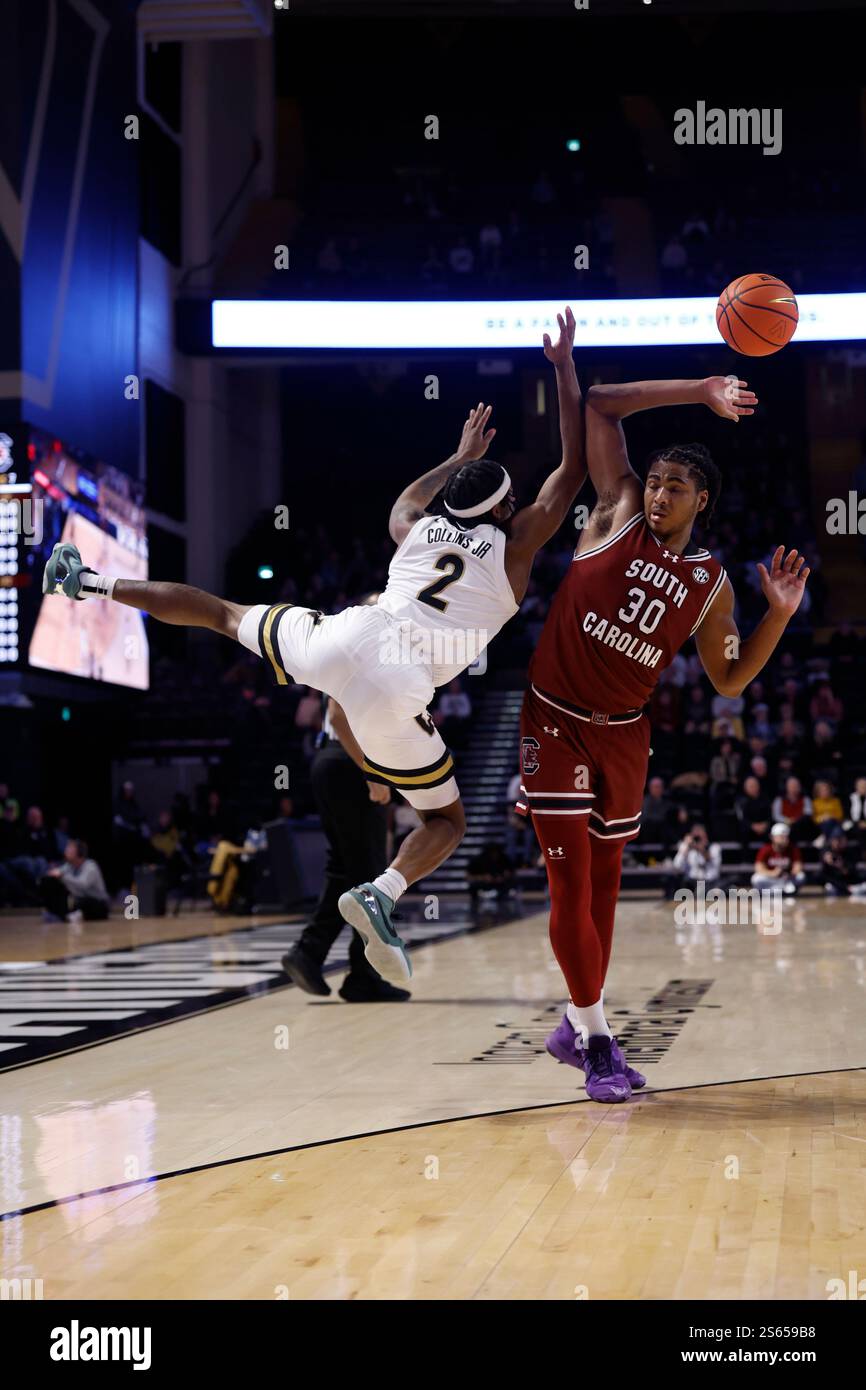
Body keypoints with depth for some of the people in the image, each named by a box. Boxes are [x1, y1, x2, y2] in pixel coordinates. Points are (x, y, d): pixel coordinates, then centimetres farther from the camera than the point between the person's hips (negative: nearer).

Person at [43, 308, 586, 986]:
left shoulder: (416, 527, 20)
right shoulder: (515, 545, 7)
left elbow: (407, 500, 47)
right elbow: (573, 469, 11)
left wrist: (461, 457, 56)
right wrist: (565, 369, 13)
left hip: (336, 639, 5)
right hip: (391, 692, -5)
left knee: (226, 612, 30)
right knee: (448, 821, 12)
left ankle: (91, 582, 31)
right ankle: (382, 892, -18)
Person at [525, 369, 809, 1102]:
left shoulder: (710, 584, 1)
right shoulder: (618, 515, -5)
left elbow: (730, 682, 5)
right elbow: (600, 406, -6)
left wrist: (781, 613, -7)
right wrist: (701, 392, -10)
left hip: (624, 736, 4)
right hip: (556, 724, -4)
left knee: (604, 880, 12)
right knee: (571, 883, -6)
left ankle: (578, 1024, 26)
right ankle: (597, 1040, 3)